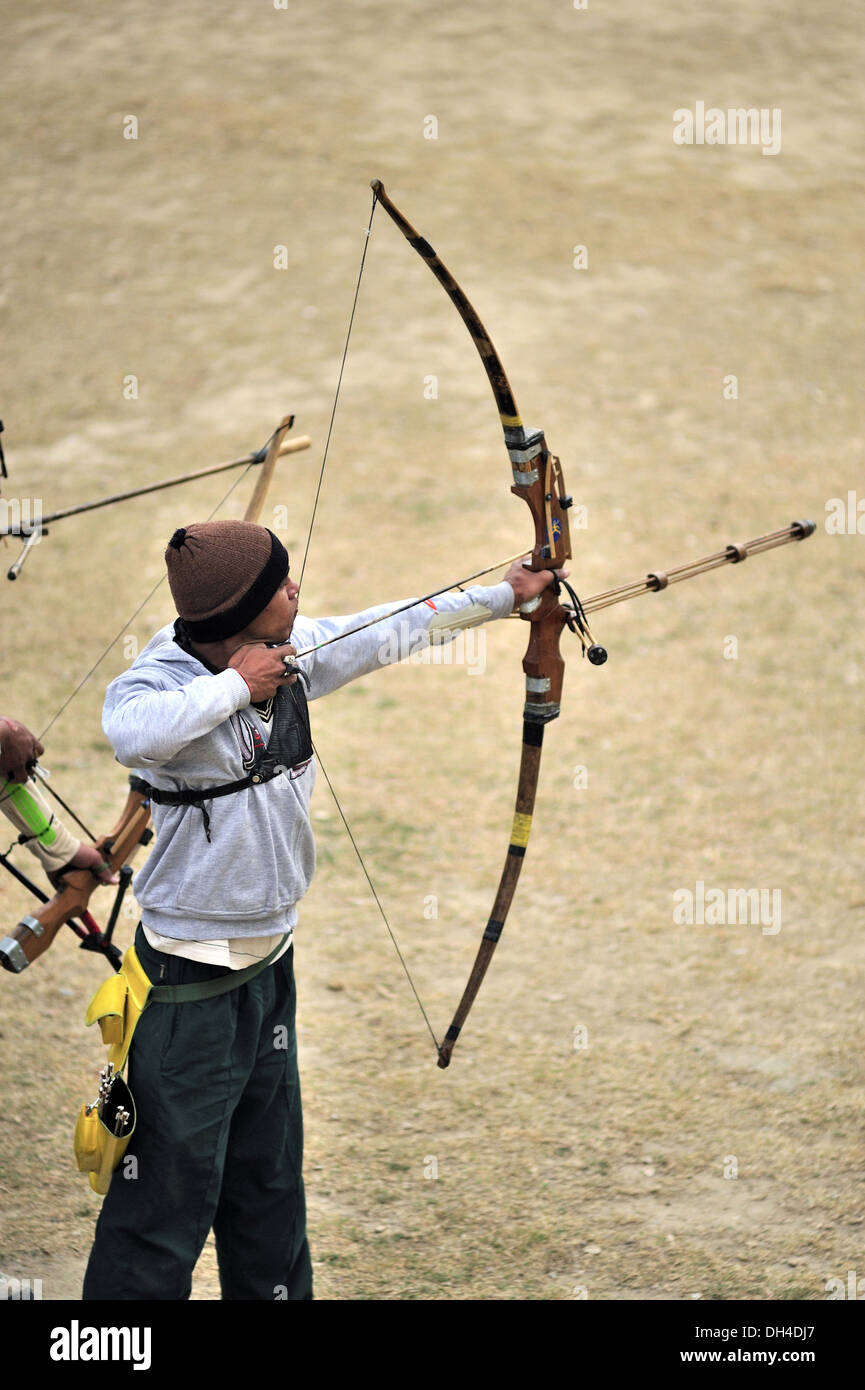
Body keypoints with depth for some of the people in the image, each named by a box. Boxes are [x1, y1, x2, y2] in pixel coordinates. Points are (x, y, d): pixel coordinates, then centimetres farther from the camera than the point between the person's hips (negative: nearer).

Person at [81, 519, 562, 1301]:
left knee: (270, 1178, 19)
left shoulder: (296, 653, 1)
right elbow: (132, 734, -46)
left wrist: (500, 597, 29)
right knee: (172, 1194, -4)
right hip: (192, 985, -8)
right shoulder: (163, 680, -22)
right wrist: (234, 685, -32)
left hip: (269, 965, 8)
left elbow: (390, 630, 18)